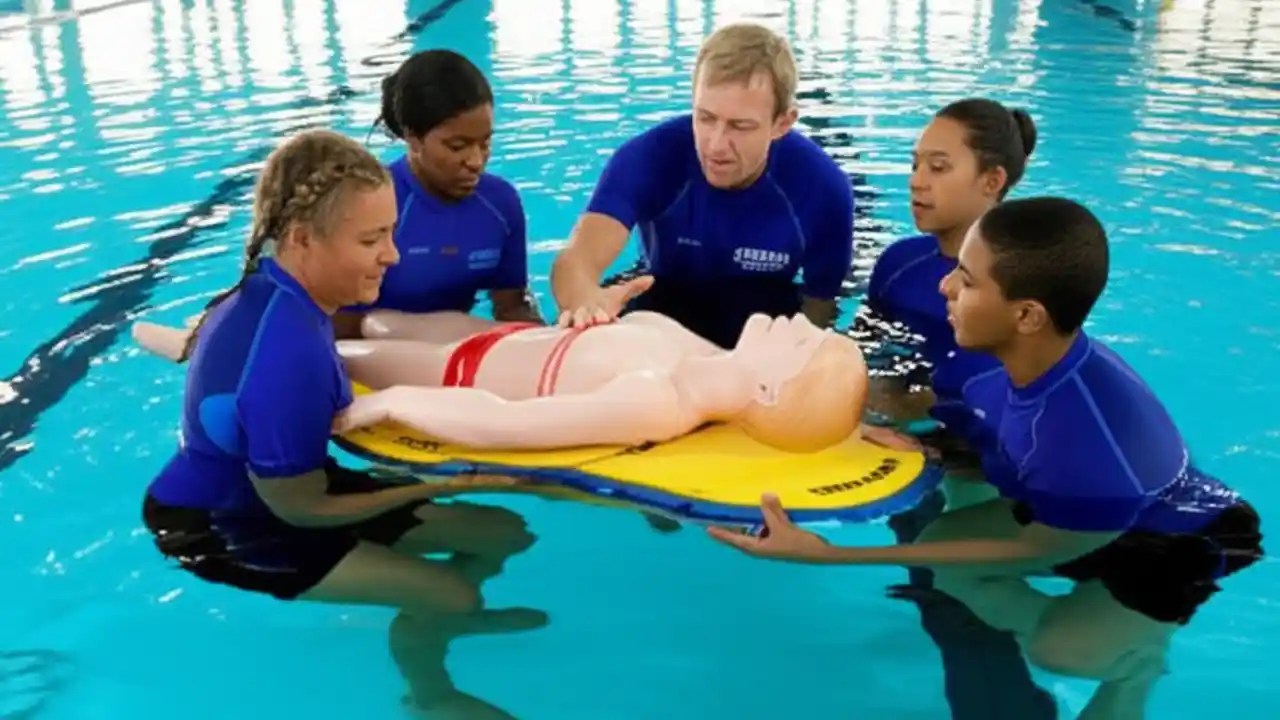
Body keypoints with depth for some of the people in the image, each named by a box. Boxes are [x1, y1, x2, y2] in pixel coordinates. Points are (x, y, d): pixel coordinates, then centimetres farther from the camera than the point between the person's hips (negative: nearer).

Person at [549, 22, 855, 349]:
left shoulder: (823, 187, -24)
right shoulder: (650, 155, -27)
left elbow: (819, 304, -10)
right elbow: (576, 260, -42)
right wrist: (588, 301, -65)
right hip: (663, 313, -1)